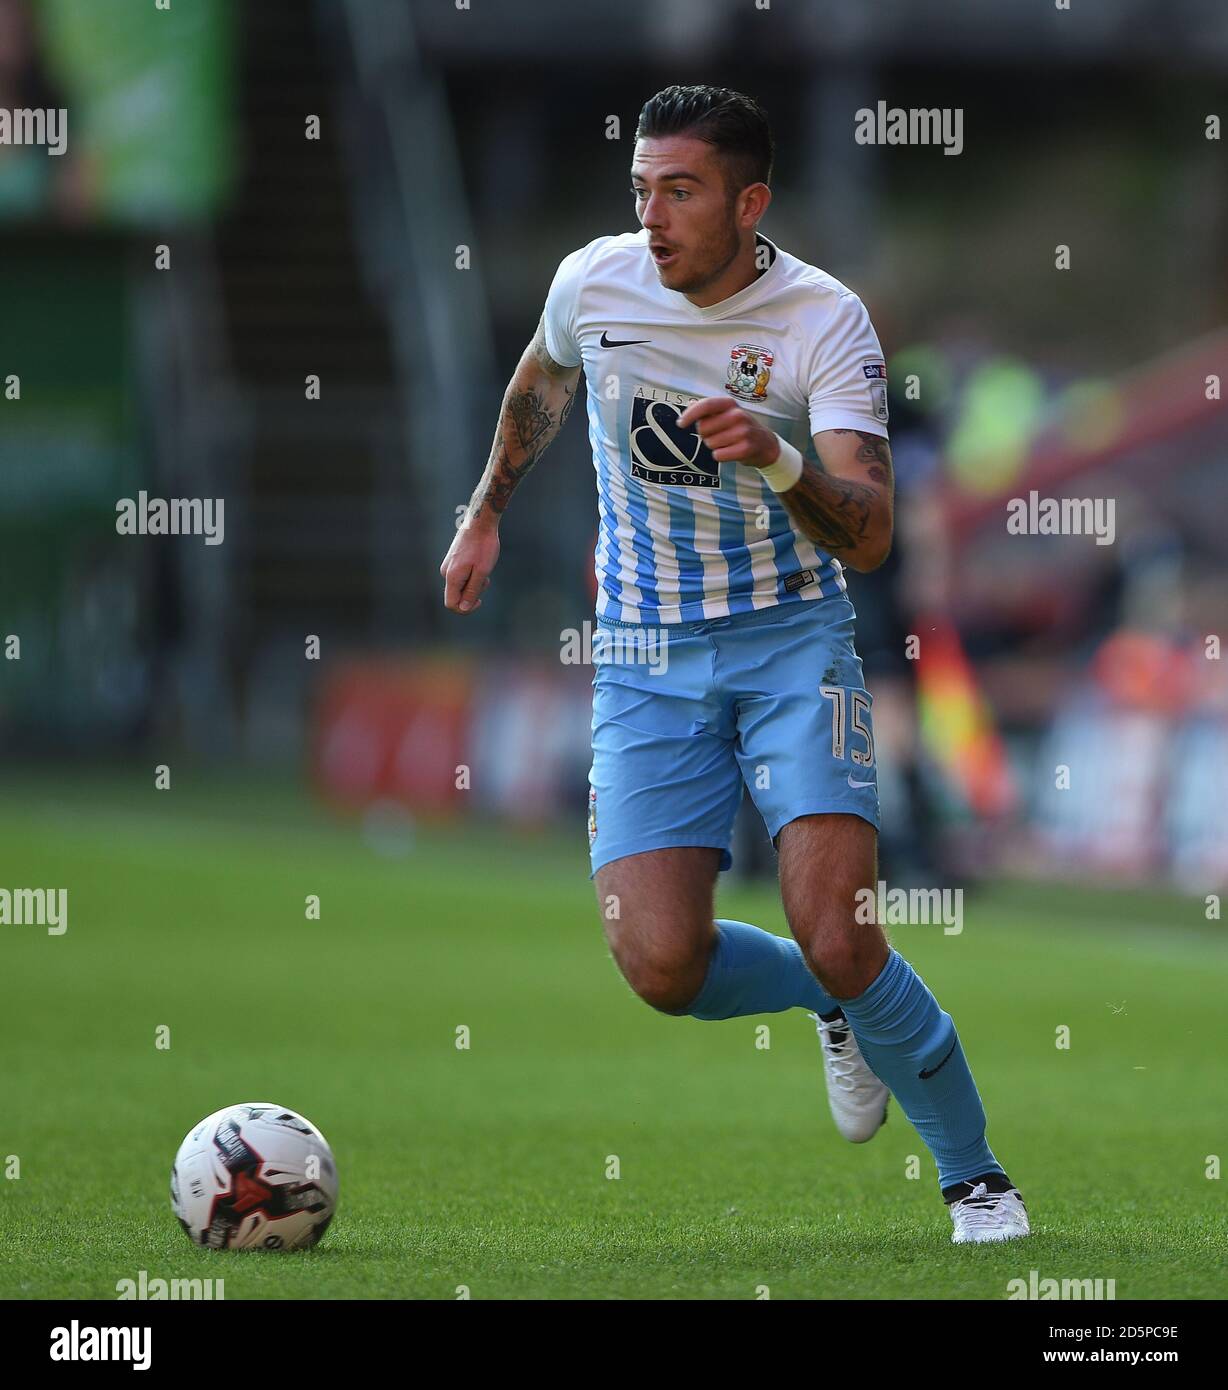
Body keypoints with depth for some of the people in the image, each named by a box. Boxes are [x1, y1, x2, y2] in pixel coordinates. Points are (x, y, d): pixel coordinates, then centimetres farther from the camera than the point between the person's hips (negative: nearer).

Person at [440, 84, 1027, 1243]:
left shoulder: (826, 322, -14)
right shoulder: (594, 282, -4)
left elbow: (868, 538, -23)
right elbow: (539, 386, 22)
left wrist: (779, 458, -40)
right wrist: (485, 515, 30)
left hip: (791, 639, -3)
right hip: (645, 659, 3)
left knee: (839, 941, -20)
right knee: (661, 965, -14)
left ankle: (972, 1173, 3)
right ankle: (836, 1004, 20)